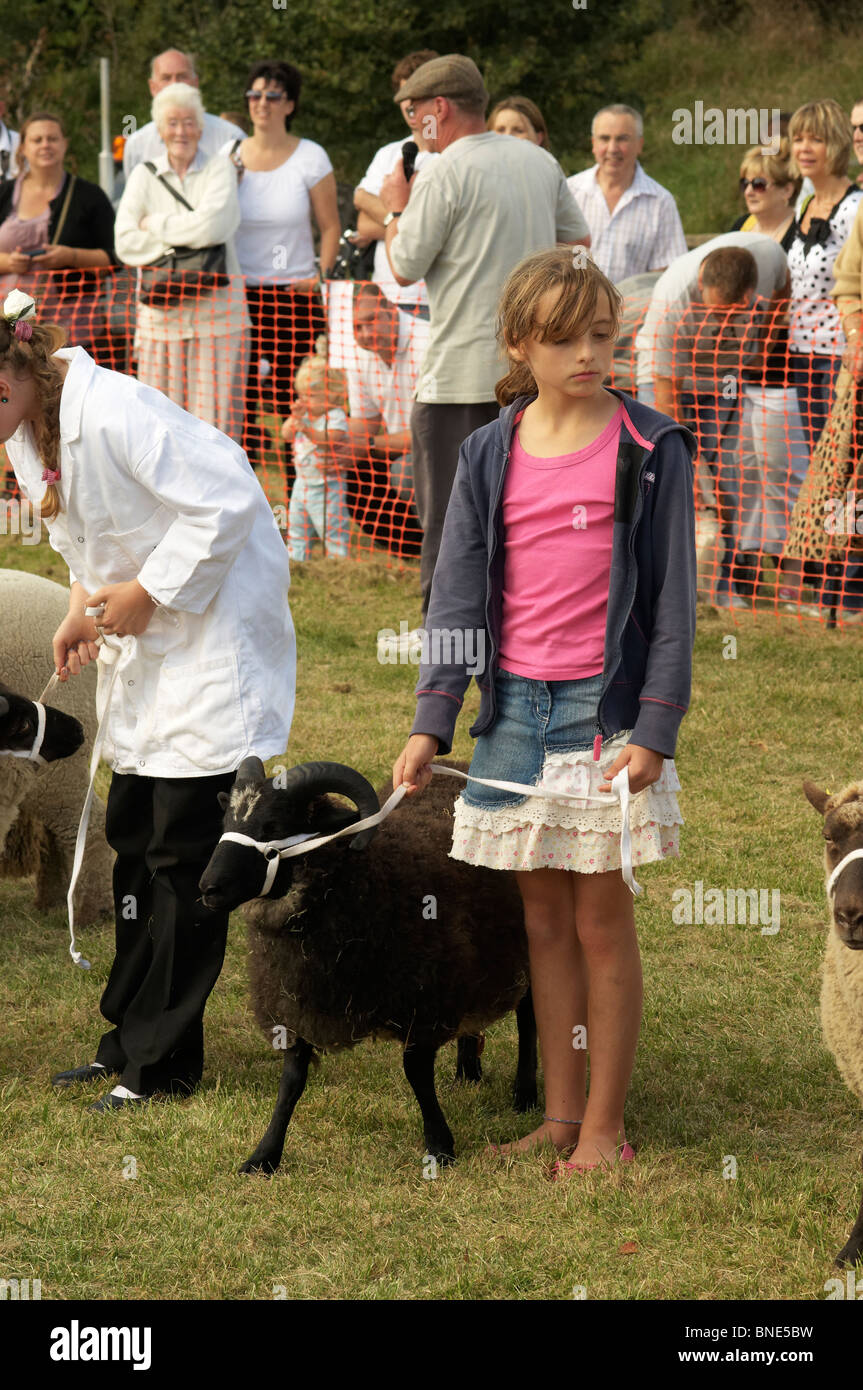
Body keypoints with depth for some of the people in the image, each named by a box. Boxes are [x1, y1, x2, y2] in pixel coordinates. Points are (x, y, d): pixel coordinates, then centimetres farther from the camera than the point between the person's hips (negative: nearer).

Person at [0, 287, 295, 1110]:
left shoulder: (113, 415, -26)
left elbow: (228, 502, -26)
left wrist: (147, 592, -18)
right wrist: (87, 601, 3)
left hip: (214, 632, -9)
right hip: (144, 641, 9)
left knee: (184, 846, -6)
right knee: (134, 836, 12)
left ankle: (162, 1061, 0)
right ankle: (129, 1037, 21)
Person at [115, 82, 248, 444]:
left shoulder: (219, 169, 5)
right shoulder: (144, 176, 11)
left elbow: (213, 224, -14)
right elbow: (125, 243, -1)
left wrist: (156, 225, -3)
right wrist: (183, 239, -8)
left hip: (217, 313, -2)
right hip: (161, 314, 2)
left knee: (216, 417, -4)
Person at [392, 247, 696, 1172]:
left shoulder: (647, 449, -4)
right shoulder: (491, 455, 5)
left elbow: (672, 597, -5)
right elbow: (457, 593, 6)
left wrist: (654, 729, -12)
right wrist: (431, 723, -2)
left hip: (605, 708, -4)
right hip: (515, 706, 4)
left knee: (601, 920, 2)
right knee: (543, 919, 10)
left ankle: (604, 1126, 11)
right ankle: (559, 1118, 19)